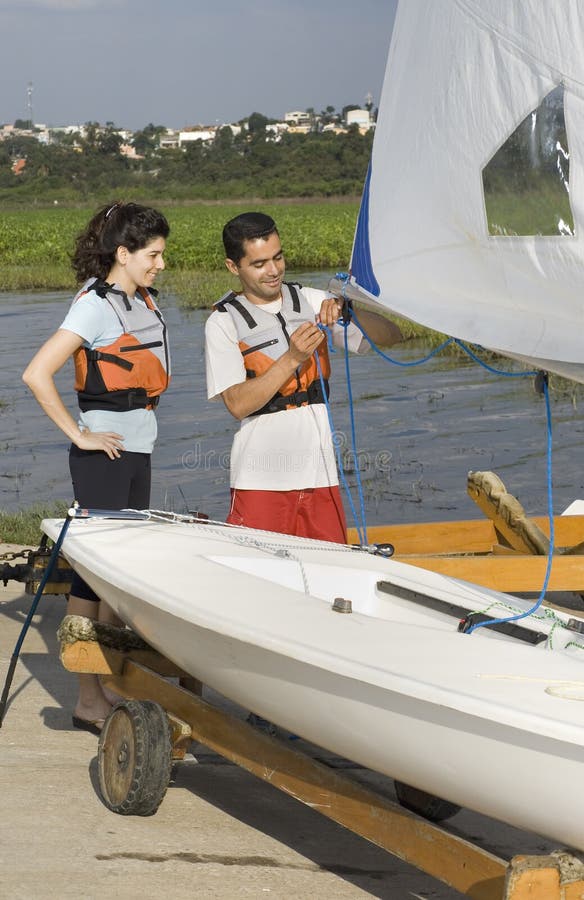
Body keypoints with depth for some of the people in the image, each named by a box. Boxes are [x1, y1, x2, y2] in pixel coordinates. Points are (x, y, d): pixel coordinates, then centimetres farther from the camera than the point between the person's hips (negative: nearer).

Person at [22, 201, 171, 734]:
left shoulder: (143, 301, 11)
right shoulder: (95, 306, -14)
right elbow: (37, 374, -22)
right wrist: (79, 435, -17)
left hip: (138, 450, 9)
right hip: (104, 454, -9)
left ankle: (110, 685, 21)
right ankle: (89, 700, -2)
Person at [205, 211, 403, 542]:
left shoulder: (312, 301, 9)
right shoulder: (224, 322, 0)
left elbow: (390, 336, 6)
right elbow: (238, 404, -11)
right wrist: (292, 358, -19)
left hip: (320, 470, 3)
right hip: (261, 478, -3)